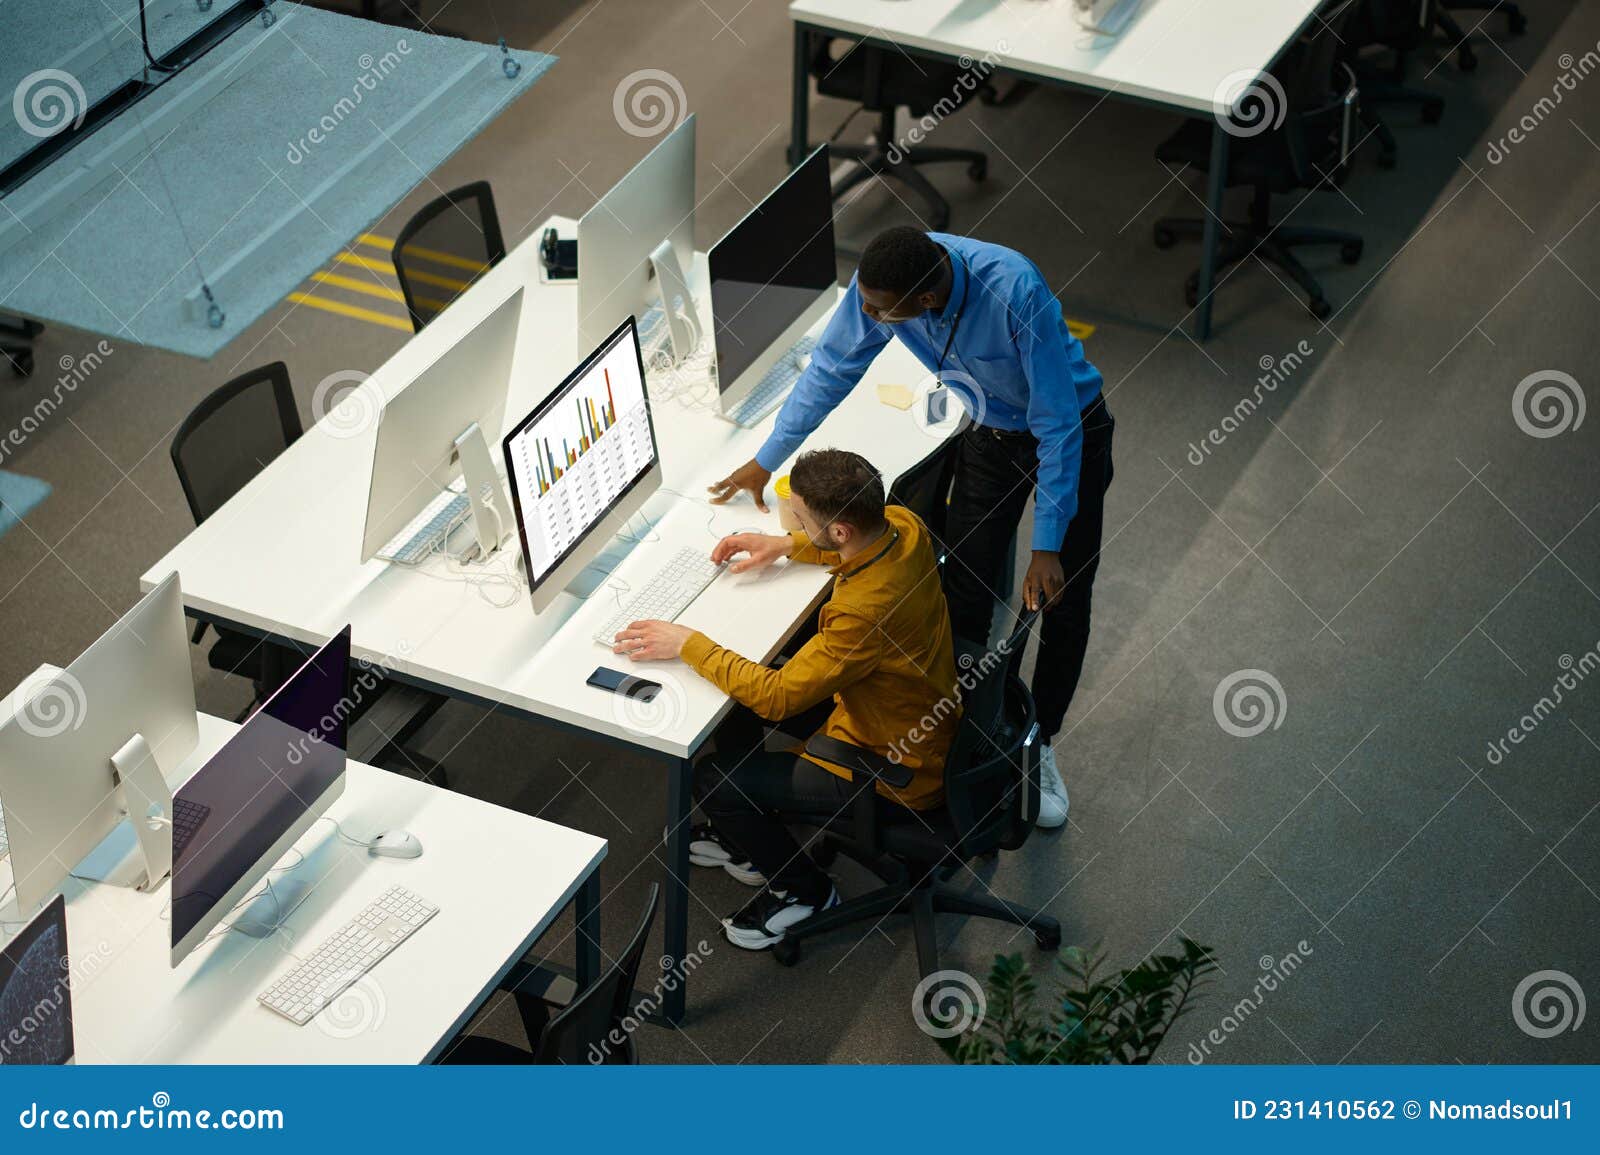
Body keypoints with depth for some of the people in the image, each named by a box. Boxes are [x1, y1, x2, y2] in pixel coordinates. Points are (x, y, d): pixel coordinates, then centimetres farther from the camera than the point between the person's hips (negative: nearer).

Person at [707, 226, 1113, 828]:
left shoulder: (1015, 293, -42)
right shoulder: (879, 281, -26)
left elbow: (1058, 424, -33)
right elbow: (830, 369, -7)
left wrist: (1047, 546, -29)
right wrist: (766, 461, 0)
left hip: (1071, 430, -4)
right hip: (990, 432, 4)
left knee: (1063, 603, 3)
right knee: (964, 597, 0)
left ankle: (1040, 745, 22)